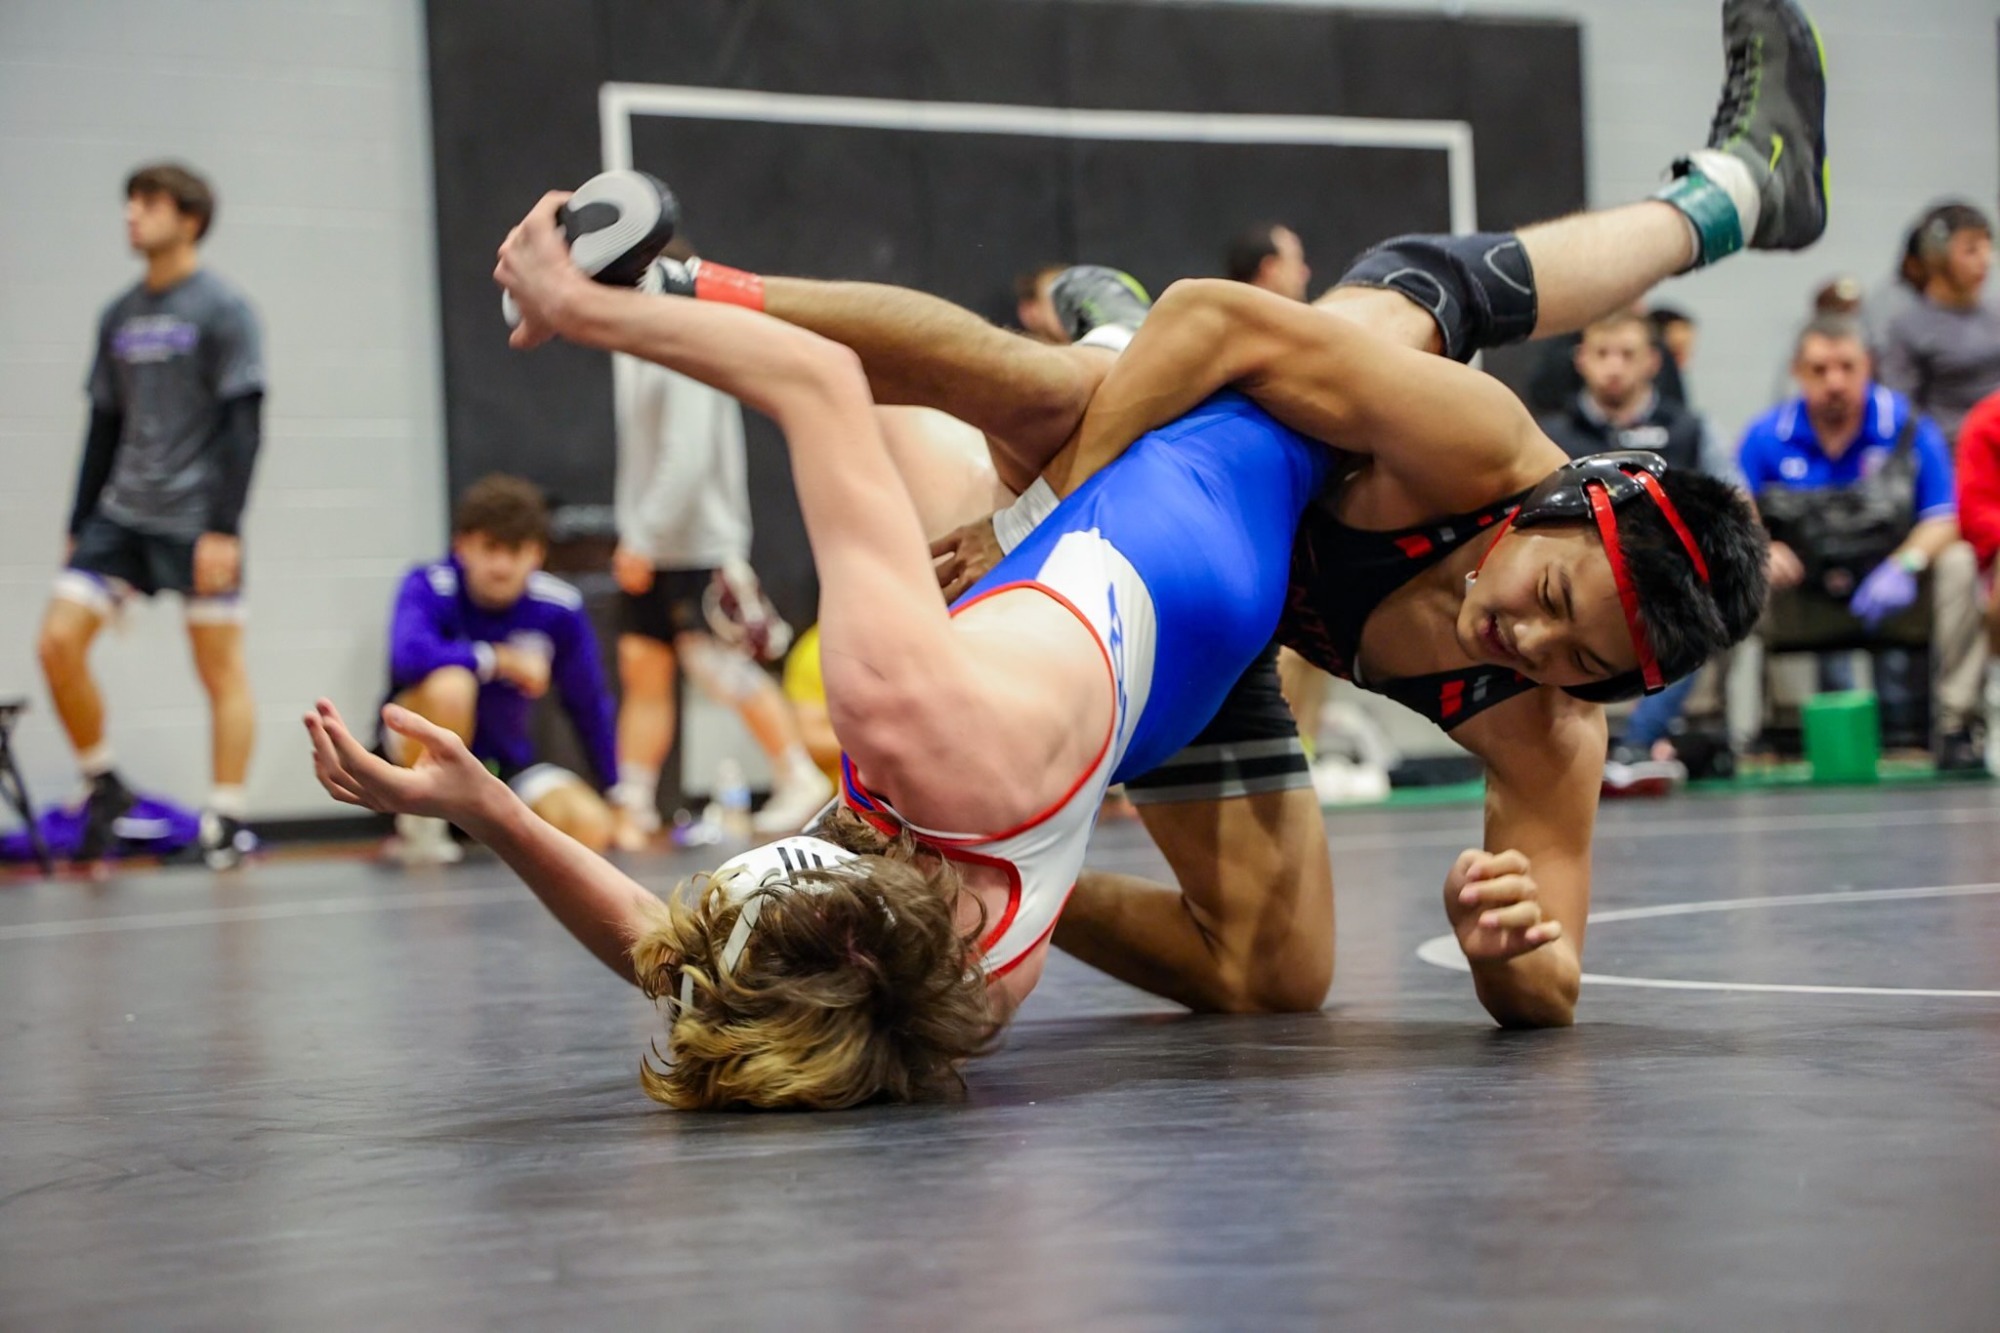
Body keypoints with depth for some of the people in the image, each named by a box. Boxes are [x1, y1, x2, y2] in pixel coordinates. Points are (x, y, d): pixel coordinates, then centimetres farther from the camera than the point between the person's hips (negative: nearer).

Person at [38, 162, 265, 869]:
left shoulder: (222, 308, -4)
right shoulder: (120, 316, 13)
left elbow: (243, 425, -9)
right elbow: (105, 426, 18)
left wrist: (224, 528, -16)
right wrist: (79, 527, 15)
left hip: (197, 519, -6)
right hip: (121, 513, 6)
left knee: (220, 664, -2)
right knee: (58, 640, -6)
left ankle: (228, 820, 4)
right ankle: (103, 784, 10)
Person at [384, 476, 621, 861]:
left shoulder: (559, 608, -10)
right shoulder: (429, 588, -19)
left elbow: (589, 707, 3)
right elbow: (408, 655, -41)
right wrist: (500, 659, -30)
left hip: (503, 763, 3)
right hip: (420, 748, -3)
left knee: (590, 828, -21)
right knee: (449, 683, -35)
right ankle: (421, 827, -13)